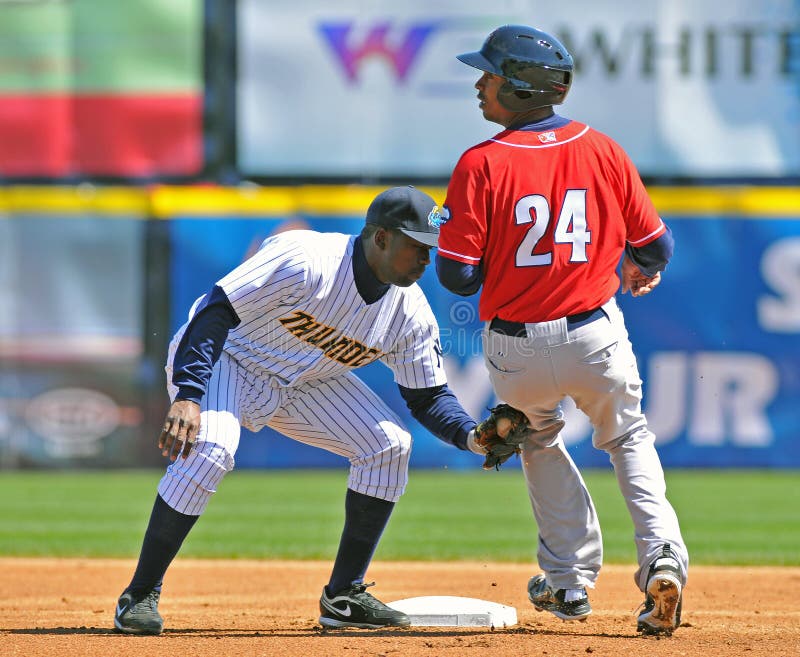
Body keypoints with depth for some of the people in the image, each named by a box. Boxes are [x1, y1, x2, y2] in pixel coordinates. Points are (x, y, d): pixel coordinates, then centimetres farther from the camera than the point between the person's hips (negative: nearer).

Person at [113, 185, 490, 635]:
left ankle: (344, 597, 4)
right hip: (227, 360, -7)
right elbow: (216, 311, -32)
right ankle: (140, 597, -20)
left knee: (390, 444, -7)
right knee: (210, 450, -33)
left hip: (305, 386, 7)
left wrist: (472, 436, -23)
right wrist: (188, 396, -42)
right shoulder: (304, 260, -31)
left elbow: (430, 397, -2)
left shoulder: (410, 312, -11)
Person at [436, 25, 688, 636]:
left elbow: (457, 274, -14)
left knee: (539, 440, 28)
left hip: (515, 349, -1)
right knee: (629, 438, 25)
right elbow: (656, 246, 4)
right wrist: (643, 270, 28)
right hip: (596, 336, 1)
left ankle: (570, 580, 25)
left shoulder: (482, 164, -13)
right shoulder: (601, 149, -4)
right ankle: (661, 555, 2)